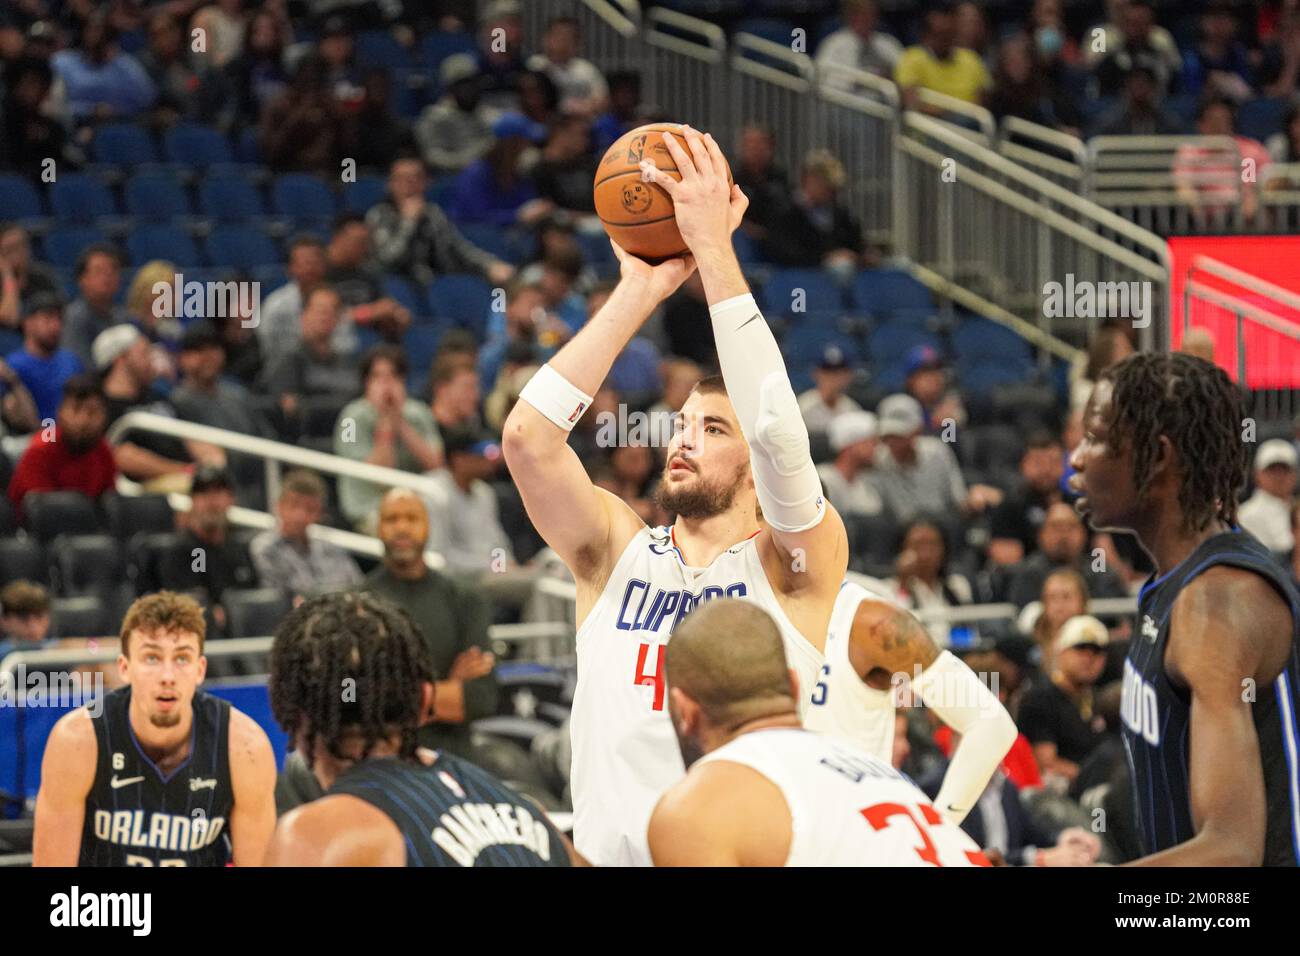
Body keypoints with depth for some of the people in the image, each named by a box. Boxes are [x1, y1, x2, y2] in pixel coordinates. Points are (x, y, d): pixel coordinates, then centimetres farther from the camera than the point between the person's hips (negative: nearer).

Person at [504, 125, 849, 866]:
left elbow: (781, 436, -12)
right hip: (608, 852, 2)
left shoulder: (792, 567, 5)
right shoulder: (618, 552, 12)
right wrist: (641, 290, -3)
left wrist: (715, 250, -10)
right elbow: (528, 436, -2)